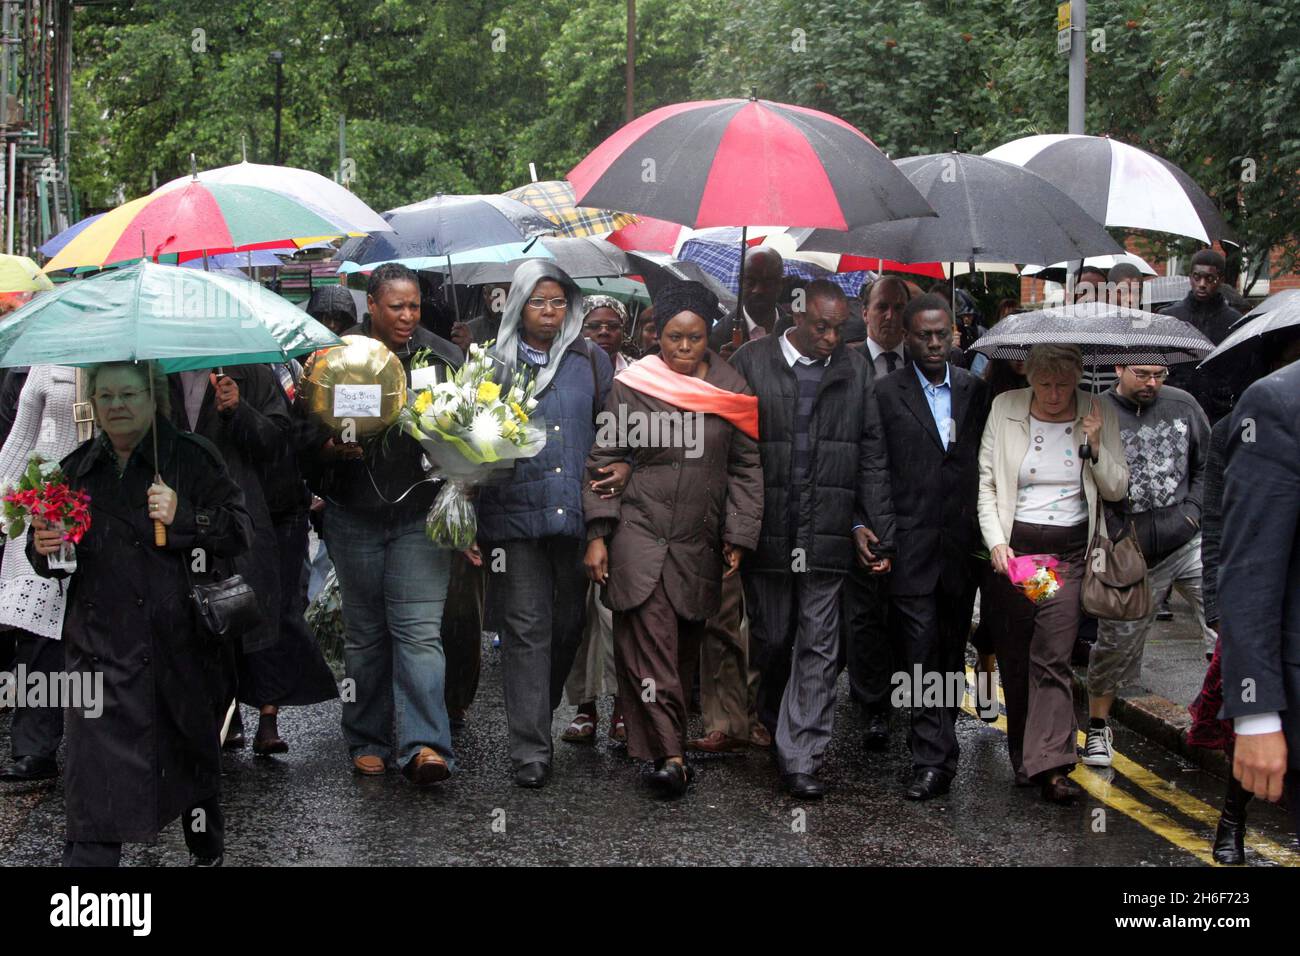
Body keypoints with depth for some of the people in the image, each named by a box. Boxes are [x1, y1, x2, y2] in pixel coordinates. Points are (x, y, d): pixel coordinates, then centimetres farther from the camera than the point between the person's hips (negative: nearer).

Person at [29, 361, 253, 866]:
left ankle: (206, 850, 33)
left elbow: (240, 532, -6)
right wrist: (43, 547, -1)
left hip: (177, 645, -2)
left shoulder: (192, 458, 0)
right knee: (93, 776, -6)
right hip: (100, 649, 2)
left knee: (193, 757, 13)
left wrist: (183, 517, -20)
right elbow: (48, 563, 21)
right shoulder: (77, 469, 12)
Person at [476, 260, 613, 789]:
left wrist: (623, 466, -2)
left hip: (577, 512, 2)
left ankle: (539, 710, 36)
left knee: (570, 622, 11)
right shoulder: (492, 362, 6)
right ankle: (530, 750, 1)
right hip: (514, 515, -2)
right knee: (526, 630, -3)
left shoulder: (591, 361, 11)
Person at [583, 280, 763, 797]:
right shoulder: (631, 386, 0)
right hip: (640, 532, -3)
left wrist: (738, 538, 3)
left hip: (699, 541, 3)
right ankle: (669, 754, -14)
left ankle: (664, 741, 24)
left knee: (685, 647, 10)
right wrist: (597, 536, -2)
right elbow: (603, 459, 3)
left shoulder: (731, 390, 6)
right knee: (651, 643, -12)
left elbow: (746, 468, 8)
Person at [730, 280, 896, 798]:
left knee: (818, 649, 0)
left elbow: (871, 455, 8)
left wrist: (868, 525, 1)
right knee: (771, 640, 11)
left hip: (827, 534, 1)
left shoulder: (855, 368, 7)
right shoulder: (752, 361, 0)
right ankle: (774, 723, 35)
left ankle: (800, 758, 6)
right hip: (766, 532, -1)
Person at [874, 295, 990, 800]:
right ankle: (933, 760, -4)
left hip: (963, 543, 4)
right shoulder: (885, 393, -1)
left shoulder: (975, 389, 9)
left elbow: (987, 458, 11)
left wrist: (986, 531, 5)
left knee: (952, 652, 11)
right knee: (922, 653, -6)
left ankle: (937, 751, 23)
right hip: (911, 544, -3)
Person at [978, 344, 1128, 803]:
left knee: (1052, 656, -10)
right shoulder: (1004, 408, -1)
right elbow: (986, 484, 1)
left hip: (1069, 550, -1)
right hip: (1013, 546, 1)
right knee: (1013, 657, 7)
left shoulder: (1099, 413, 1)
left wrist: (1096, 446, -12)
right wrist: (996, 542, -11)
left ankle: (1050, 764, -9)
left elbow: (1117, 489, 4)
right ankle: (1024, 756, 21)